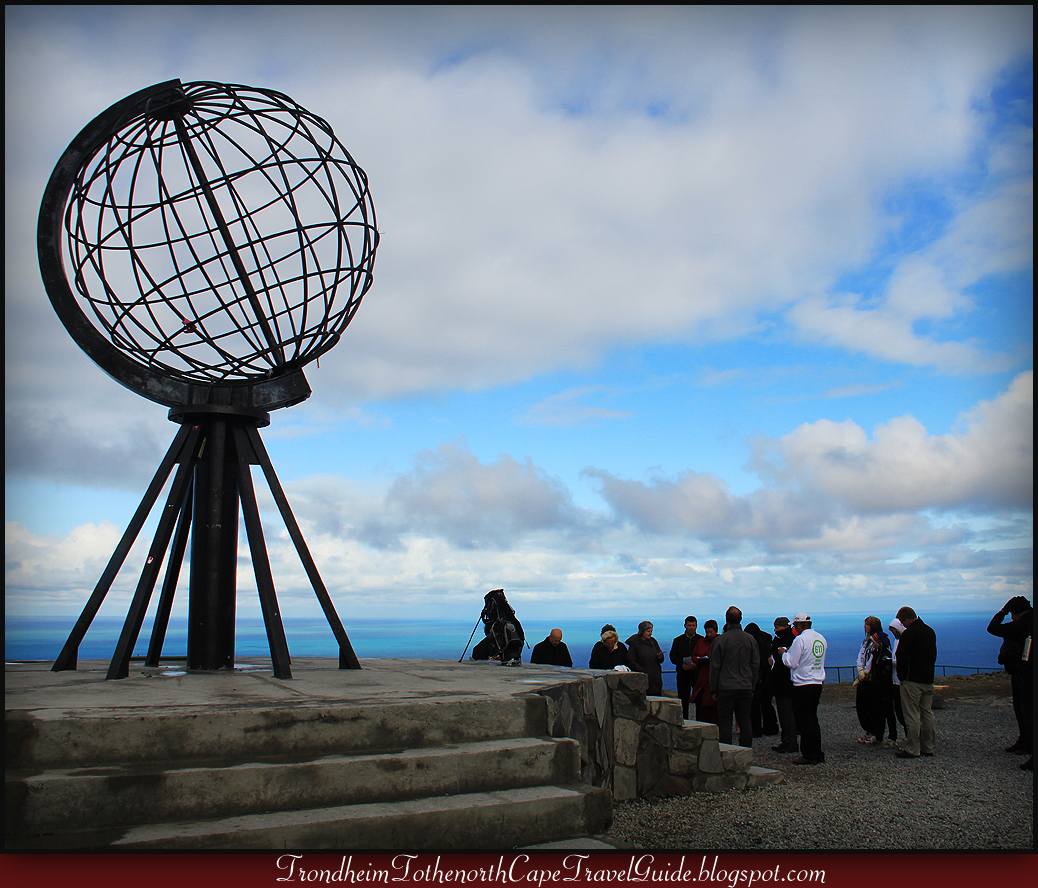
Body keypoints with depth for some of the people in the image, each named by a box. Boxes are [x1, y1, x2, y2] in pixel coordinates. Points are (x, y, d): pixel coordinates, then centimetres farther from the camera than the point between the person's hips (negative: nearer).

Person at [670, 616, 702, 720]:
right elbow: (673, 656, 7)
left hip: (697, 672, -1)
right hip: (683, 673, 1)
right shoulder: (678, 640, 13)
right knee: (683, 699, 0)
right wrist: (682, 665, -11)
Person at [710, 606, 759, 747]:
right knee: (745, 721, 8)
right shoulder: (750, 639, 5)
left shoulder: (721, 640, -7)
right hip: (746, 688, 4)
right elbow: (756, 665, 10)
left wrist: (713, 689, 4)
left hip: (726, 688, -4)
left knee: (725, 722, 1)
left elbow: (715, 666, -4)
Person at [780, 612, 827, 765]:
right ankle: (818, 754, 19)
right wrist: (791, 651, 21)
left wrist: (784, 653, 5)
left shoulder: (800, 639, -15)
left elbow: (791, 662, -14)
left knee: (804, 720, 0)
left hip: (803, 685, -8)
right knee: (813, 719, 15)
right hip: (818, 683, 8)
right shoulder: (821, 638, 9)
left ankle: (809, 755, 2)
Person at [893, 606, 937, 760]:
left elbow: (901, 657, -15)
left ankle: (912, 750, -2)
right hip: (928, 679, 8)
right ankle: (928, 747, 18)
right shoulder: (930, 631, 10)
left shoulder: (908, 633, -16)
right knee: (927, 713, 13)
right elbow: (933, 654, 19)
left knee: (912, 715, -4)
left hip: (912, 680, -8)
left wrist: (901, 676, -2)